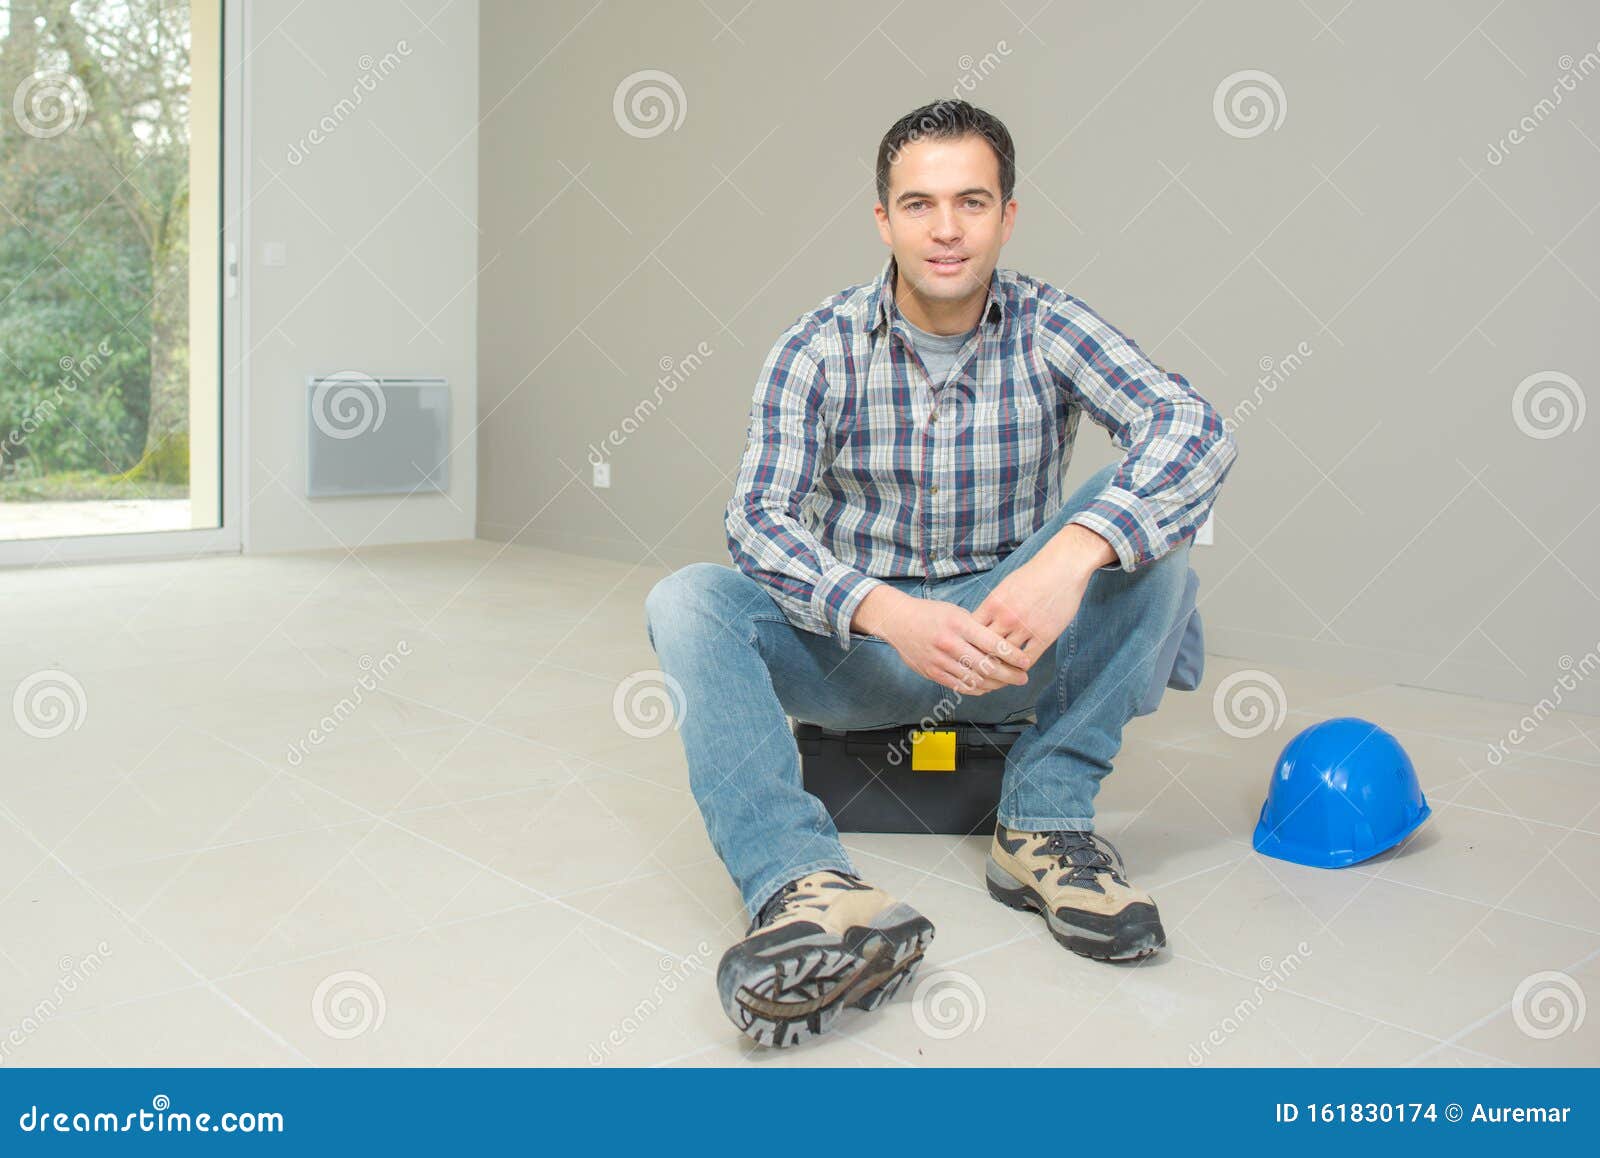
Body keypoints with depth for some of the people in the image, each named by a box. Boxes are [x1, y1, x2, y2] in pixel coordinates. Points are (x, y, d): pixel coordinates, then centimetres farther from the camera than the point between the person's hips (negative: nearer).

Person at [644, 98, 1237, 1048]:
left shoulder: (1049, 329, -5)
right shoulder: (821, 348, -5)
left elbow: (1197, 429, -22)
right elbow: (759, 516, -15)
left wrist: (1073, 554, -41)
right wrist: (893, 615, -34)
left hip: (1010, 642, 0)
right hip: (857, 642, 1)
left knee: (1141, 513, -23)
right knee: (688, 602, -25)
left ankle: (1046, 820, -23)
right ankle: (812, 888, -46)